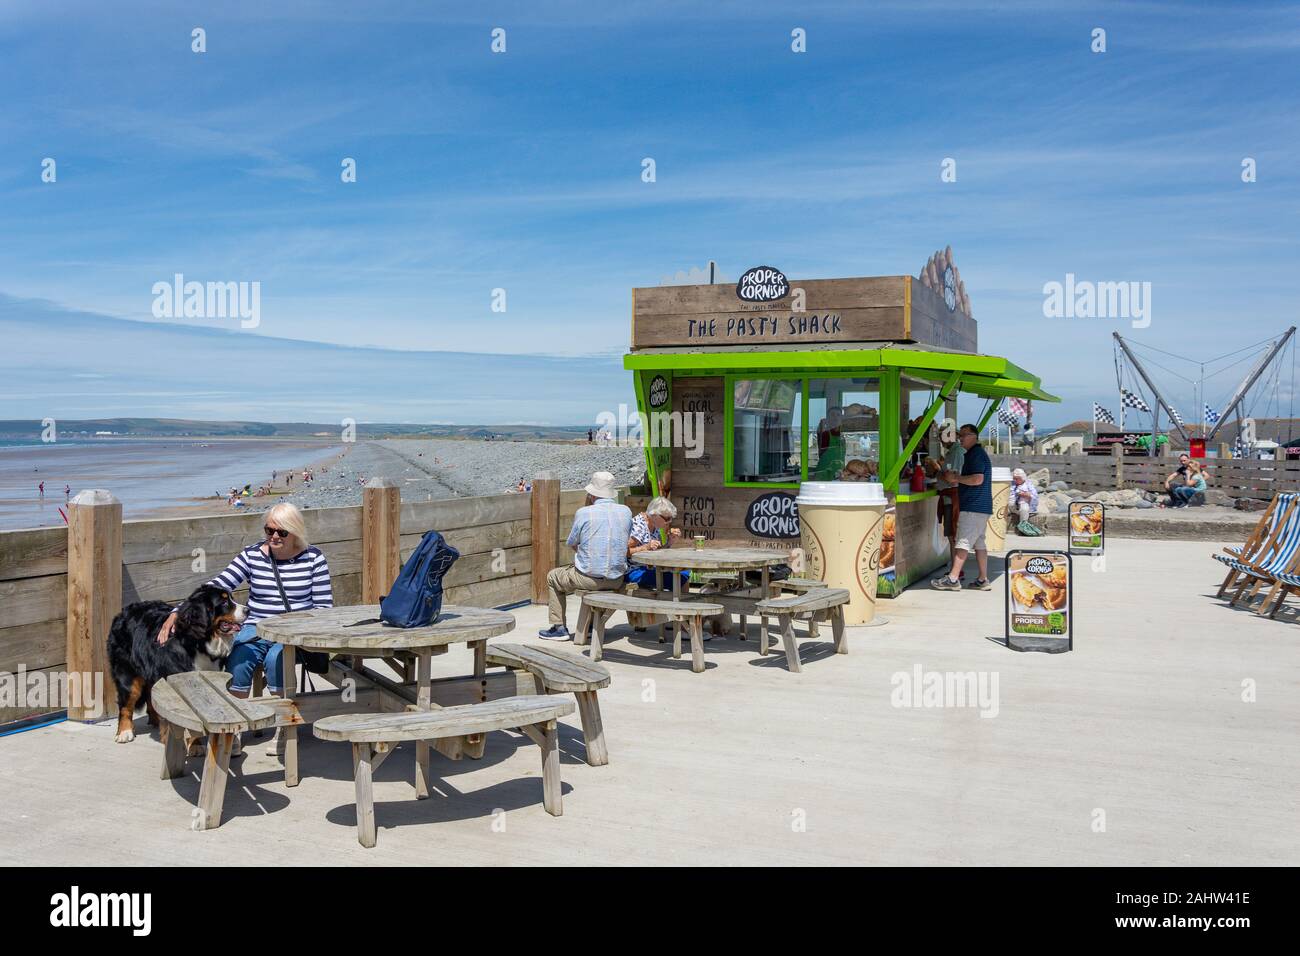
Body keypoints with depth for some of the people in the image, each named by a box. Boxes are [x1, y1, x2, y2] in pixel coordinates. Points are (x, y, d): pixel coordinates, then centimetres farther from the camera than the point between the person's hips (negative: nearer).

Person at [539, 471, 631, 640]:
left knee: (553, 577, 23)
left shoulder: (584, 513, -12)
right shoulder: (626, 511, 0)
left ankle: (559, 628, 21)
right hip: (617, 579, 5)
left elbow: (572, 544, 1)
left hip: (589, 578, -5)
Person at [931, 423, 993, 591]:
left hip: (973, 507, -10)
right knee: (979, 542, 10)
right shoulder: (976, 454, 20)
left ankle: (953, 579, -12)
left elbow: (977, 479, -23)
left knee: (963, 542, -11)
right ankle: (983, 580, 11)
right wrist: (955, 479, 15)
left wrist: (956, 478, -13)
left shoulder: (977, 454, -12)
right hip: (981, 507, 10)